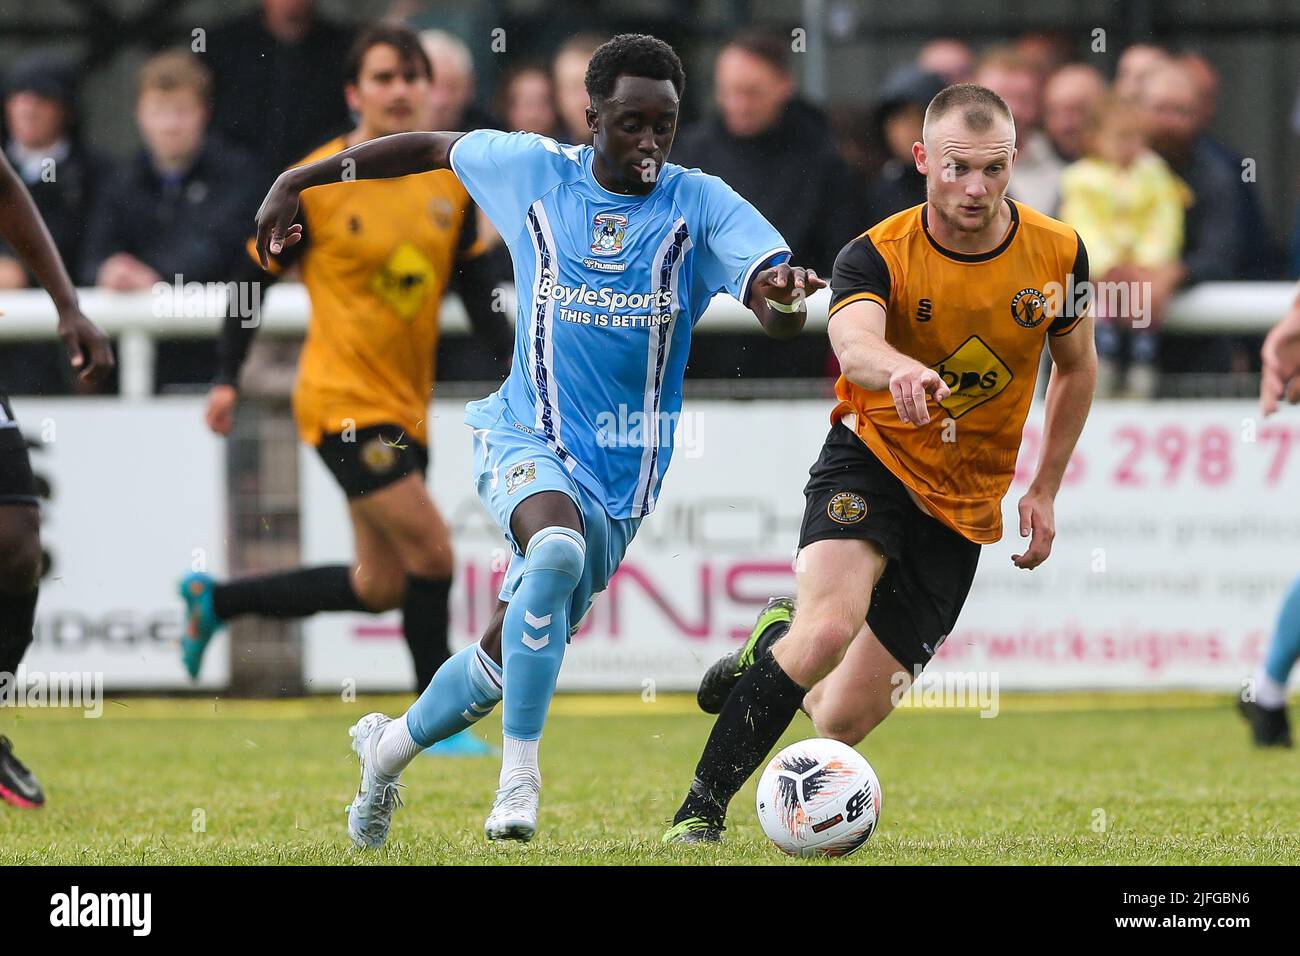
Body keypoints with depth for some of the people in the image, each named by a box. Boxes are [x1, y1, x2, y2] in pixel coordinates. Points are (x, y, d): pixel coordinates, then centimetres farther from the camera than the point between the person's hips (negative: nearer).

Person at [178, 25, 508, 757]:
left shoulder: (452, 183, 4)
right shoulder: (314, 184, -10)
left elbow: (476, 290, 9)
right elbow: (255, 277, -2)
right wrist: (228, 379, -4)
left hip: (405, 406, 7)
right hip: (343, 400, -7)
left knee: (381, 588, 11)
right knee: (432, 548, -15)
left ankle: (215, 600, 29)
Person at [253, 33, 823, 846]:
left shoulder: (701, 205, -6)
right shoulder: (534, 170, -1)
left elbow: (778, 314, -20)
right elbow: (435, 148, 16)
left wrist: (785, 293, -45)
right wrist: (299, 182, 18)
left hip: (625, 471, 2)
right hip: (527, 438, -2)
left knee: (515, 650, 9)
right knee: (558, 547, -35)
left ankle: (390, 748, 38)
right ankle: (520, 770, -28)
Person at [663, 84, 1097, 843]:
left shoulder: (1056, 254, -6)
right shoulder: (877, 255, -16)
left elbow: (1077, 366, 13)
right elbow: (853, 341, -38)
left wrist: (1045, 490, 9)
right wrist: (900, 369, -62)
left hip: (963, 508, 3)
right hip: (871, 464, -3)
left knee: (846, 720, -1)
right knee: (830, 626, -33)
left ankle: (780, 640, 35)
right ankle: (702, 808, -19)